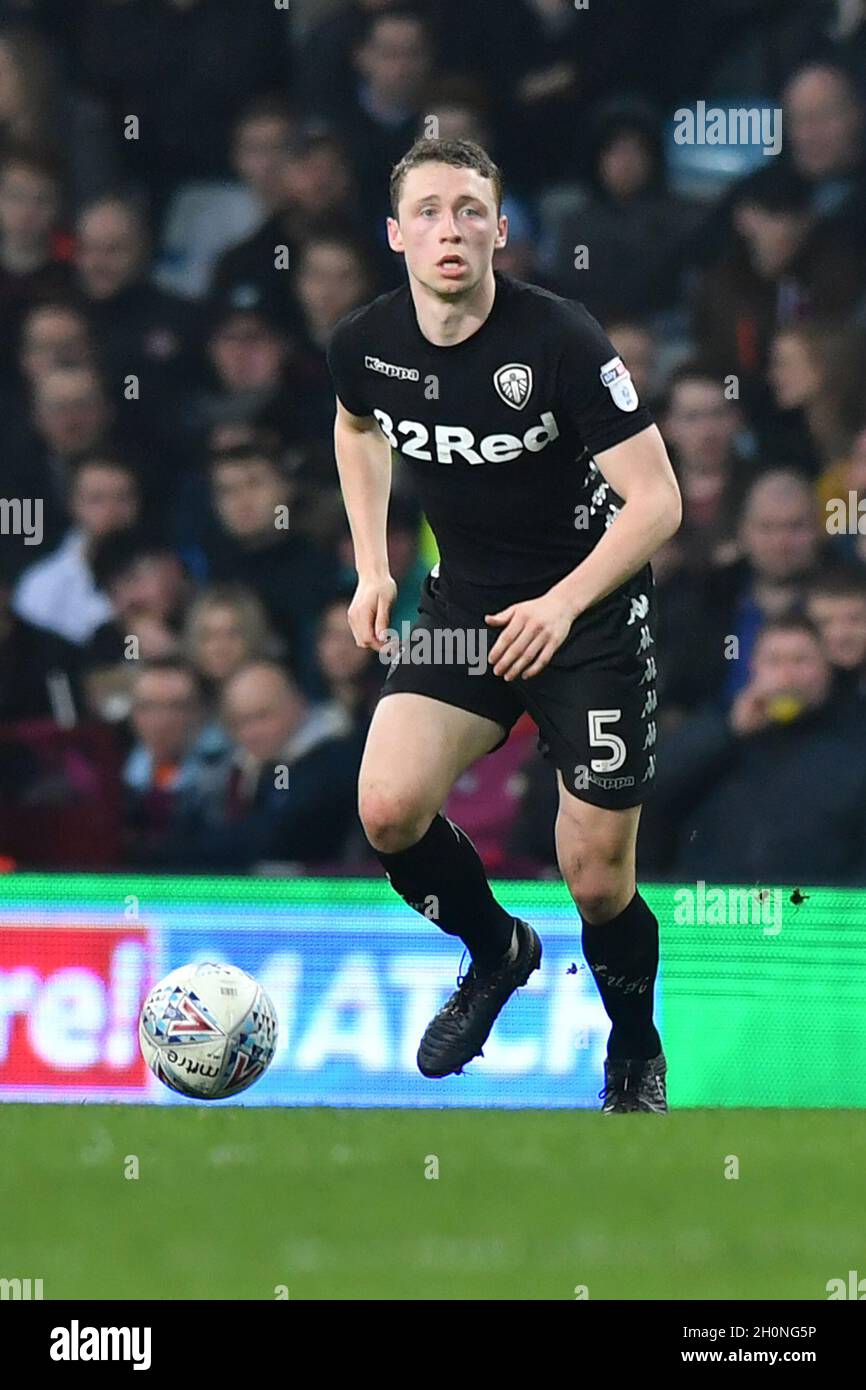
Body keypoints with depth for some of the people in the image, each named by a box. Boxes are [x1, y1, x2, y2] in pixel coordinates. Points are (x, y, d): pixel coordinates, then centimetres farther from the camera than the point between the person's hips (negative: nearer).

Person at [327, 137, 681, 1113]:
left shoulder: (560, 340, -23)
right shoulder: (365, 345, -8)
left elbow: (656, 500, -21)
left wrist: (561, 604, -33)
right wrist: (371, 567, 9)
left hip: (591, 612, -4)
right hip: (463, 602, 4)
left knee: (597, 880, -4)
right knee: (389, 811, -17)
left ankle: (636, 1059, 26)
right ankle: (496, 955, 15)